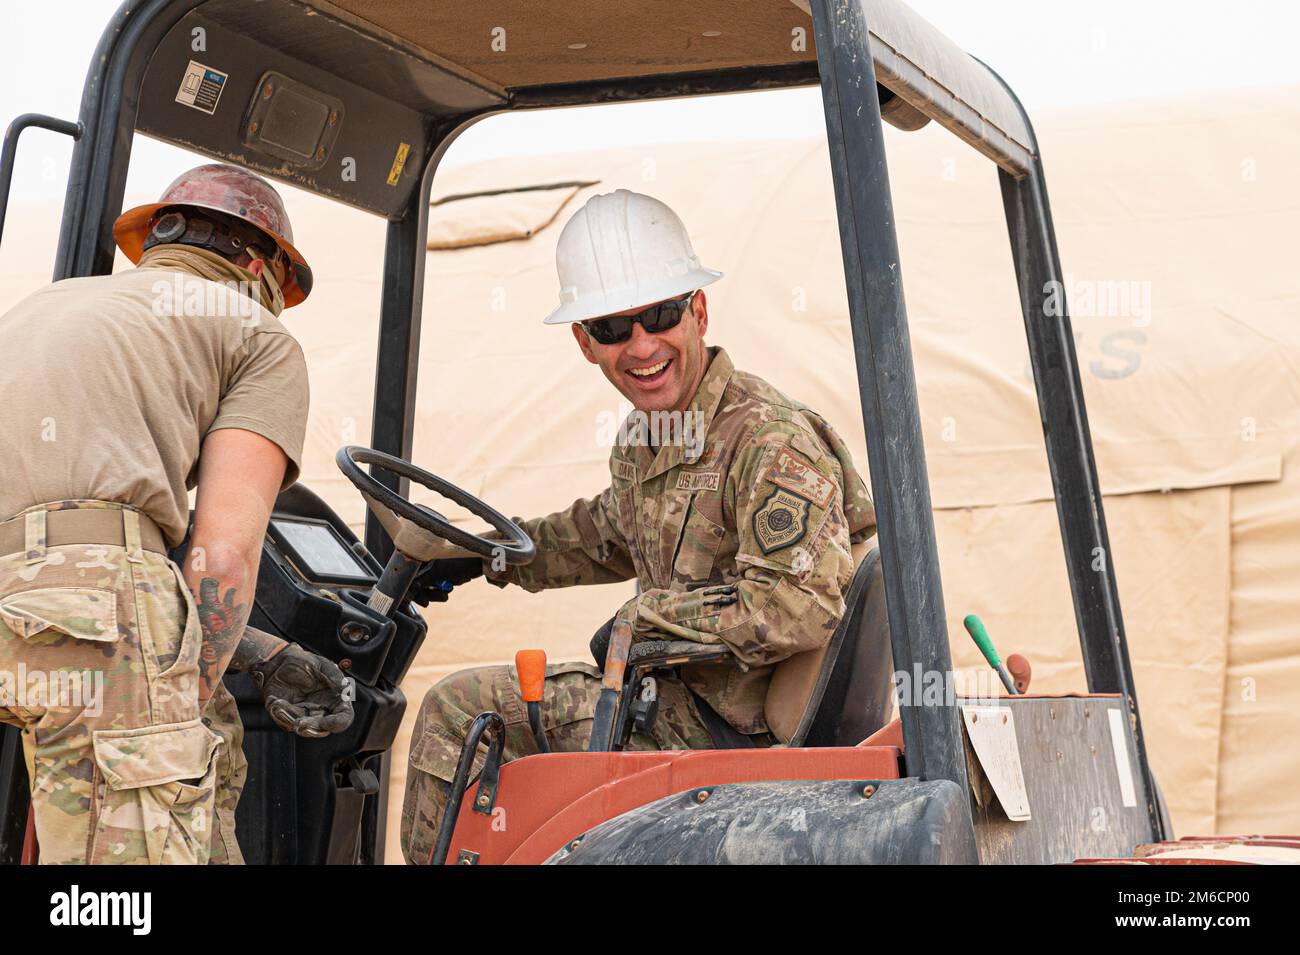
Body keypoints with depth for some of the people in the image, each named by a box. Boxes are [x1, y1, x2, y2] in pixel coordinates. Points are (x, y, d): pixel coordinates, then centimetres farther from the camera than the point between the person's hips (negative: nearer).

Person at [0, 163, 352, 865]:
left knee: (212, 747, 23)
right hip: (80, 600, -8)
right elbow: (223, 552, -2)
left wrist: (265, 659, 26)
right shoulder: (264, 339, 15)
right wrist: (183, 710, 3)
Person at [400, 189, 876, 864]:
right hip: (666, 694, 9)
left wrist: (640, 618, -23)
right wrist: (483, 555, 25)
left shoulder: (774, 442, -24)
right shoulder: (646, 437, 4)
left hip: (722, 732, -8)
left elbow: (802, 605, -34)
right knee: (454, 707, 17)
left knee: (463, 715, -5)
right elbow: (607, 533, 25)